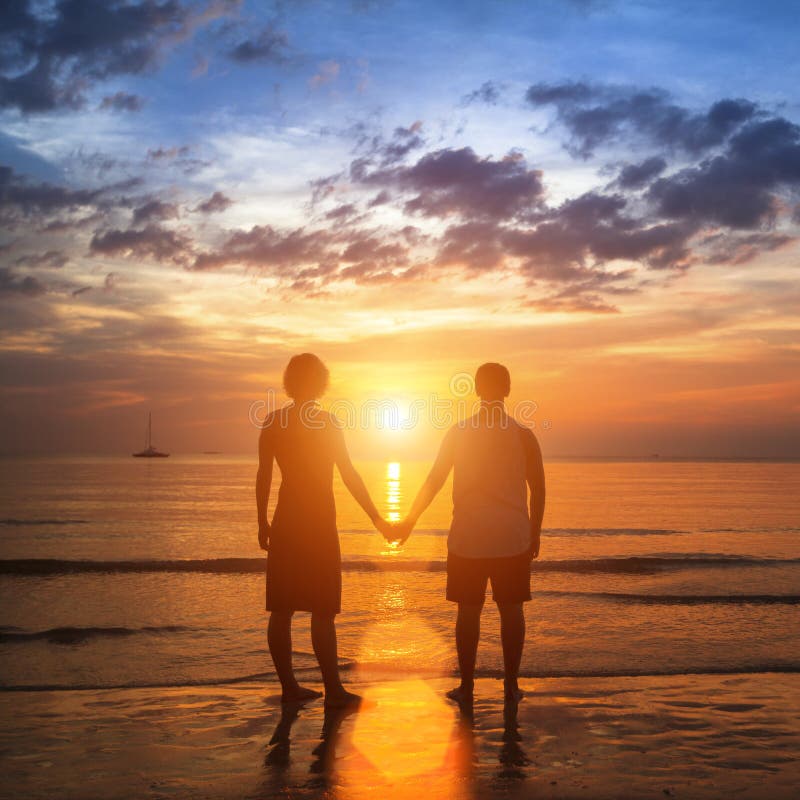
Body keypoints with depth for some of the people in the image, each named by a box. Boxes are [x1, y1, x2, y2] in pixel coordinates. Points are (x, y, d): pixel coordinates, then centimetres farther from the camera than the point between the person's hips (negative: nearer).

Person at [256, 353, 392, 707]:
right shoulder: (325, 422, -8)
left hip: (285, 523, 6)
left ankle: (289, 686, 15)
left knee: (282, 609, 8)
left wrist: (262, 523, 13)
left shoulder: (273, 422, 5)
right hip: (318, 525, -5)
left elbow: (263, 475, 6)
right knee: (323, 611, -1)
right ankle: (333, 690, 3)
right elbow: (349, 476, -10)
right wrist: (376, 518, -5)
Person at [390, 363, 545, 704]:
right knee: (511, 608, 9)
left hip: (467, 538, 0)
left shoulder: (458, 433, -1)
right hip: (513, 537, 0)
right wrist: (535, 533, 12)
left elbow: (433, 482, 2)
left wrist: (409, 521, 11)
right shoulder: (523, 435, -2)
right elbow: (538, 489, 0)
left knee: (468, 610, 7)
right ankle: (511, 685, 13)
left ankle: (466, 686, 11)